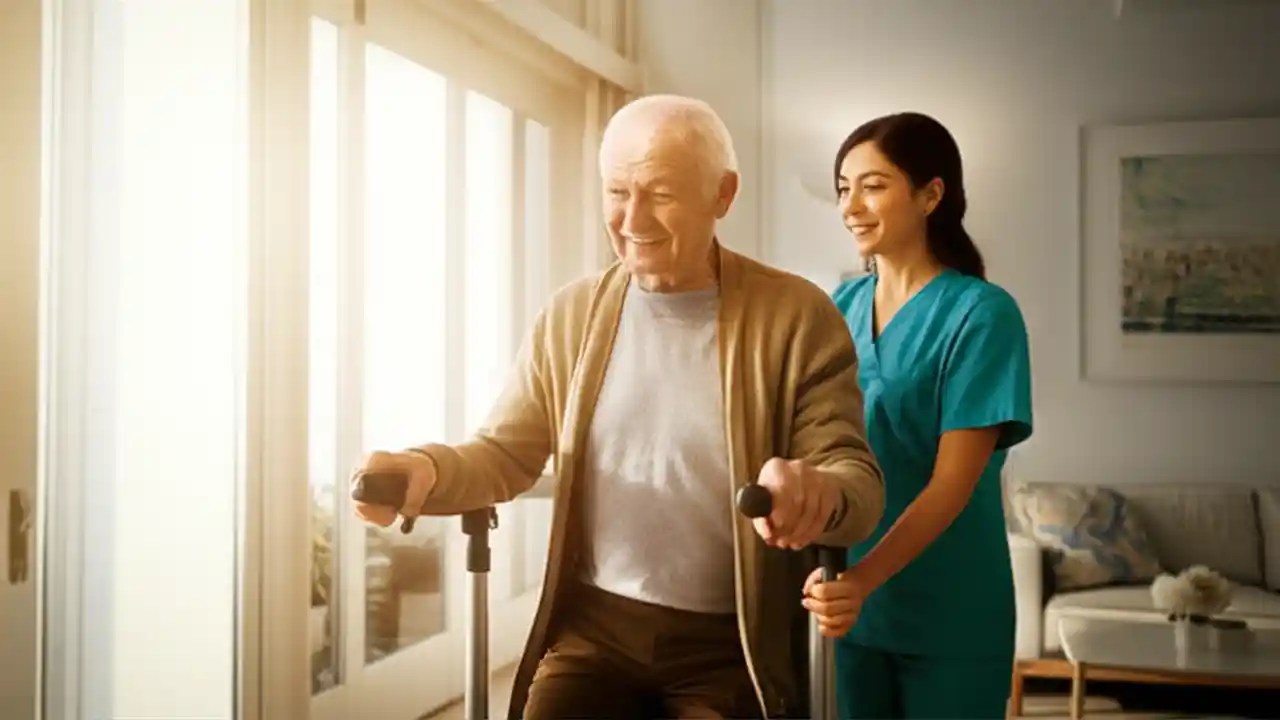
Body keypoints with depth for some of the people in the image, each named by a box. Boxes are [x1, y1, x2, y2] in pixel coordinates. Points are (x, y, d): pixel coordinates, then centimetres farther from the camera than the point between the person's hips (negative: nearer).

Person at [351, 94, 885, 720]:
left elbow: (861, 481, -10)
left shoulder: (798, 317, -7)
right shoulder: (570, 316, 3)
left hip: (731, 648, -2)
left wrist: (820, 493, -36)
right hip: (593, 627, 2)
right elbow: (507, 453, 7)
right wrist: (427, 471, -16)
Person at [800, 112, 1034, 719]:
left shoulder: (980, 312, -12)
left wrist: (865, 577, -29)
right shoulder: (841, 306, 3)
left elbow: (954, 481, -17)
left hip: (949, 615, -4)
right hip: (848, 598, 4)